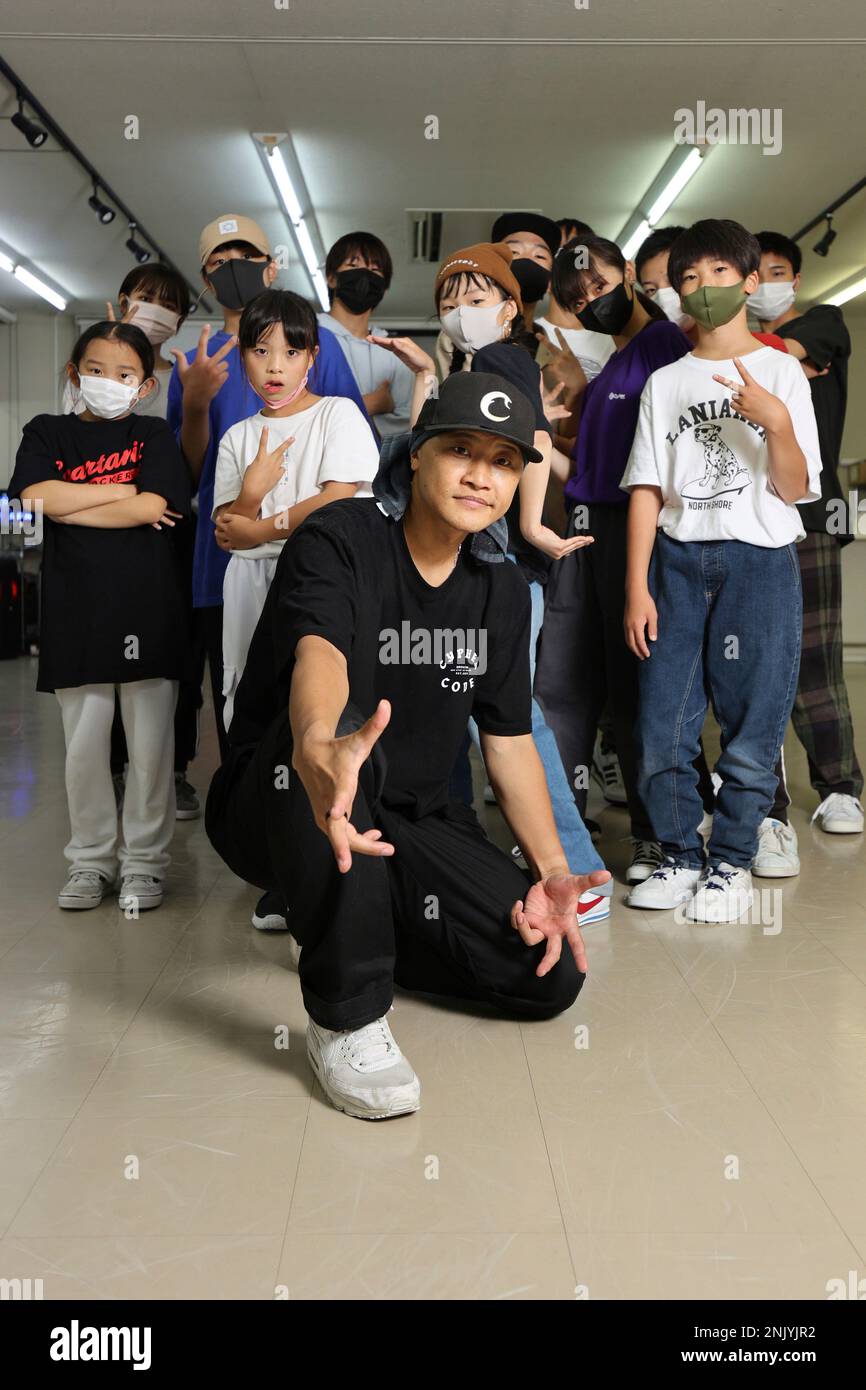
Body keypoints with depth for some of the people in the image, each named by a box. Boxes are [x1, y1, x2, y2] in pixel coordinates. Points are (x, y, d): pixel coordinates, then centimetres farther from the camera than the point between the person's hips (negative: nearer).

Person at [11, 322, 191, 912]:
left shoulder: (153, 434, 7)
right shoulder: (47, 433, 11)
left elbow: (154, 506, -9)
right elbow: (36, 496, -8)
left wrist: (71, 506, -6)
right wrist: (122, 493, -6)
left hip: (148, 610, -1)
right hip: (76, 612, 2)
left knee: (150, 746, 3)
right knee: (84, 747, 7)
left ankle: (144, 861, 16)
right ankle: (91, 860, 22)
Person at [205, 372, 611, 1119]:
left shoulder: (503, 586, 4)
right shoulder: (339, 540, -15)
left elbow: (510, 740, 5)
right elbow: (318, 656, -36)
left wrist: (552, 871, -8)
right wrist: (319, 745, -60)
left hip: (413, 820, 6)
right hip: (280, 807, -5)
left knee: (553, 973, -10)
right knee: (344, 730, -40)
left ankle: (368, 925, 17)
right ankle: (347, 1019, -25)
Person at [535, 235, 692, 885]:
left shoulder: (666, 342, -4)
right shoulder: (608, 362, 22)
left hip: (635, 526, -8)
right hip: (584, 526, 8)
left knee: (633, 685, -3)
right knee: (561, 682, 6)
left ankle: (658, 833, 9)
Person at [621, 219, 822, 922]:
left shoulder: (781, 371, 6)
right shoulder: (665, 382, 13)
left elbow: (796, 489, 0)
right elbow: (647, 488, 7)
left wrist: (776, 421, -18)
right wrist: (637, 587, 0)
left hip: (761, 561, -2)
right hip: (678, 561, 2)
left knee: (751, 725, -1)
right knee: (663, 726, 0)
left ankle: (731, 863, 15)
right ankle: (682, 857, 16)